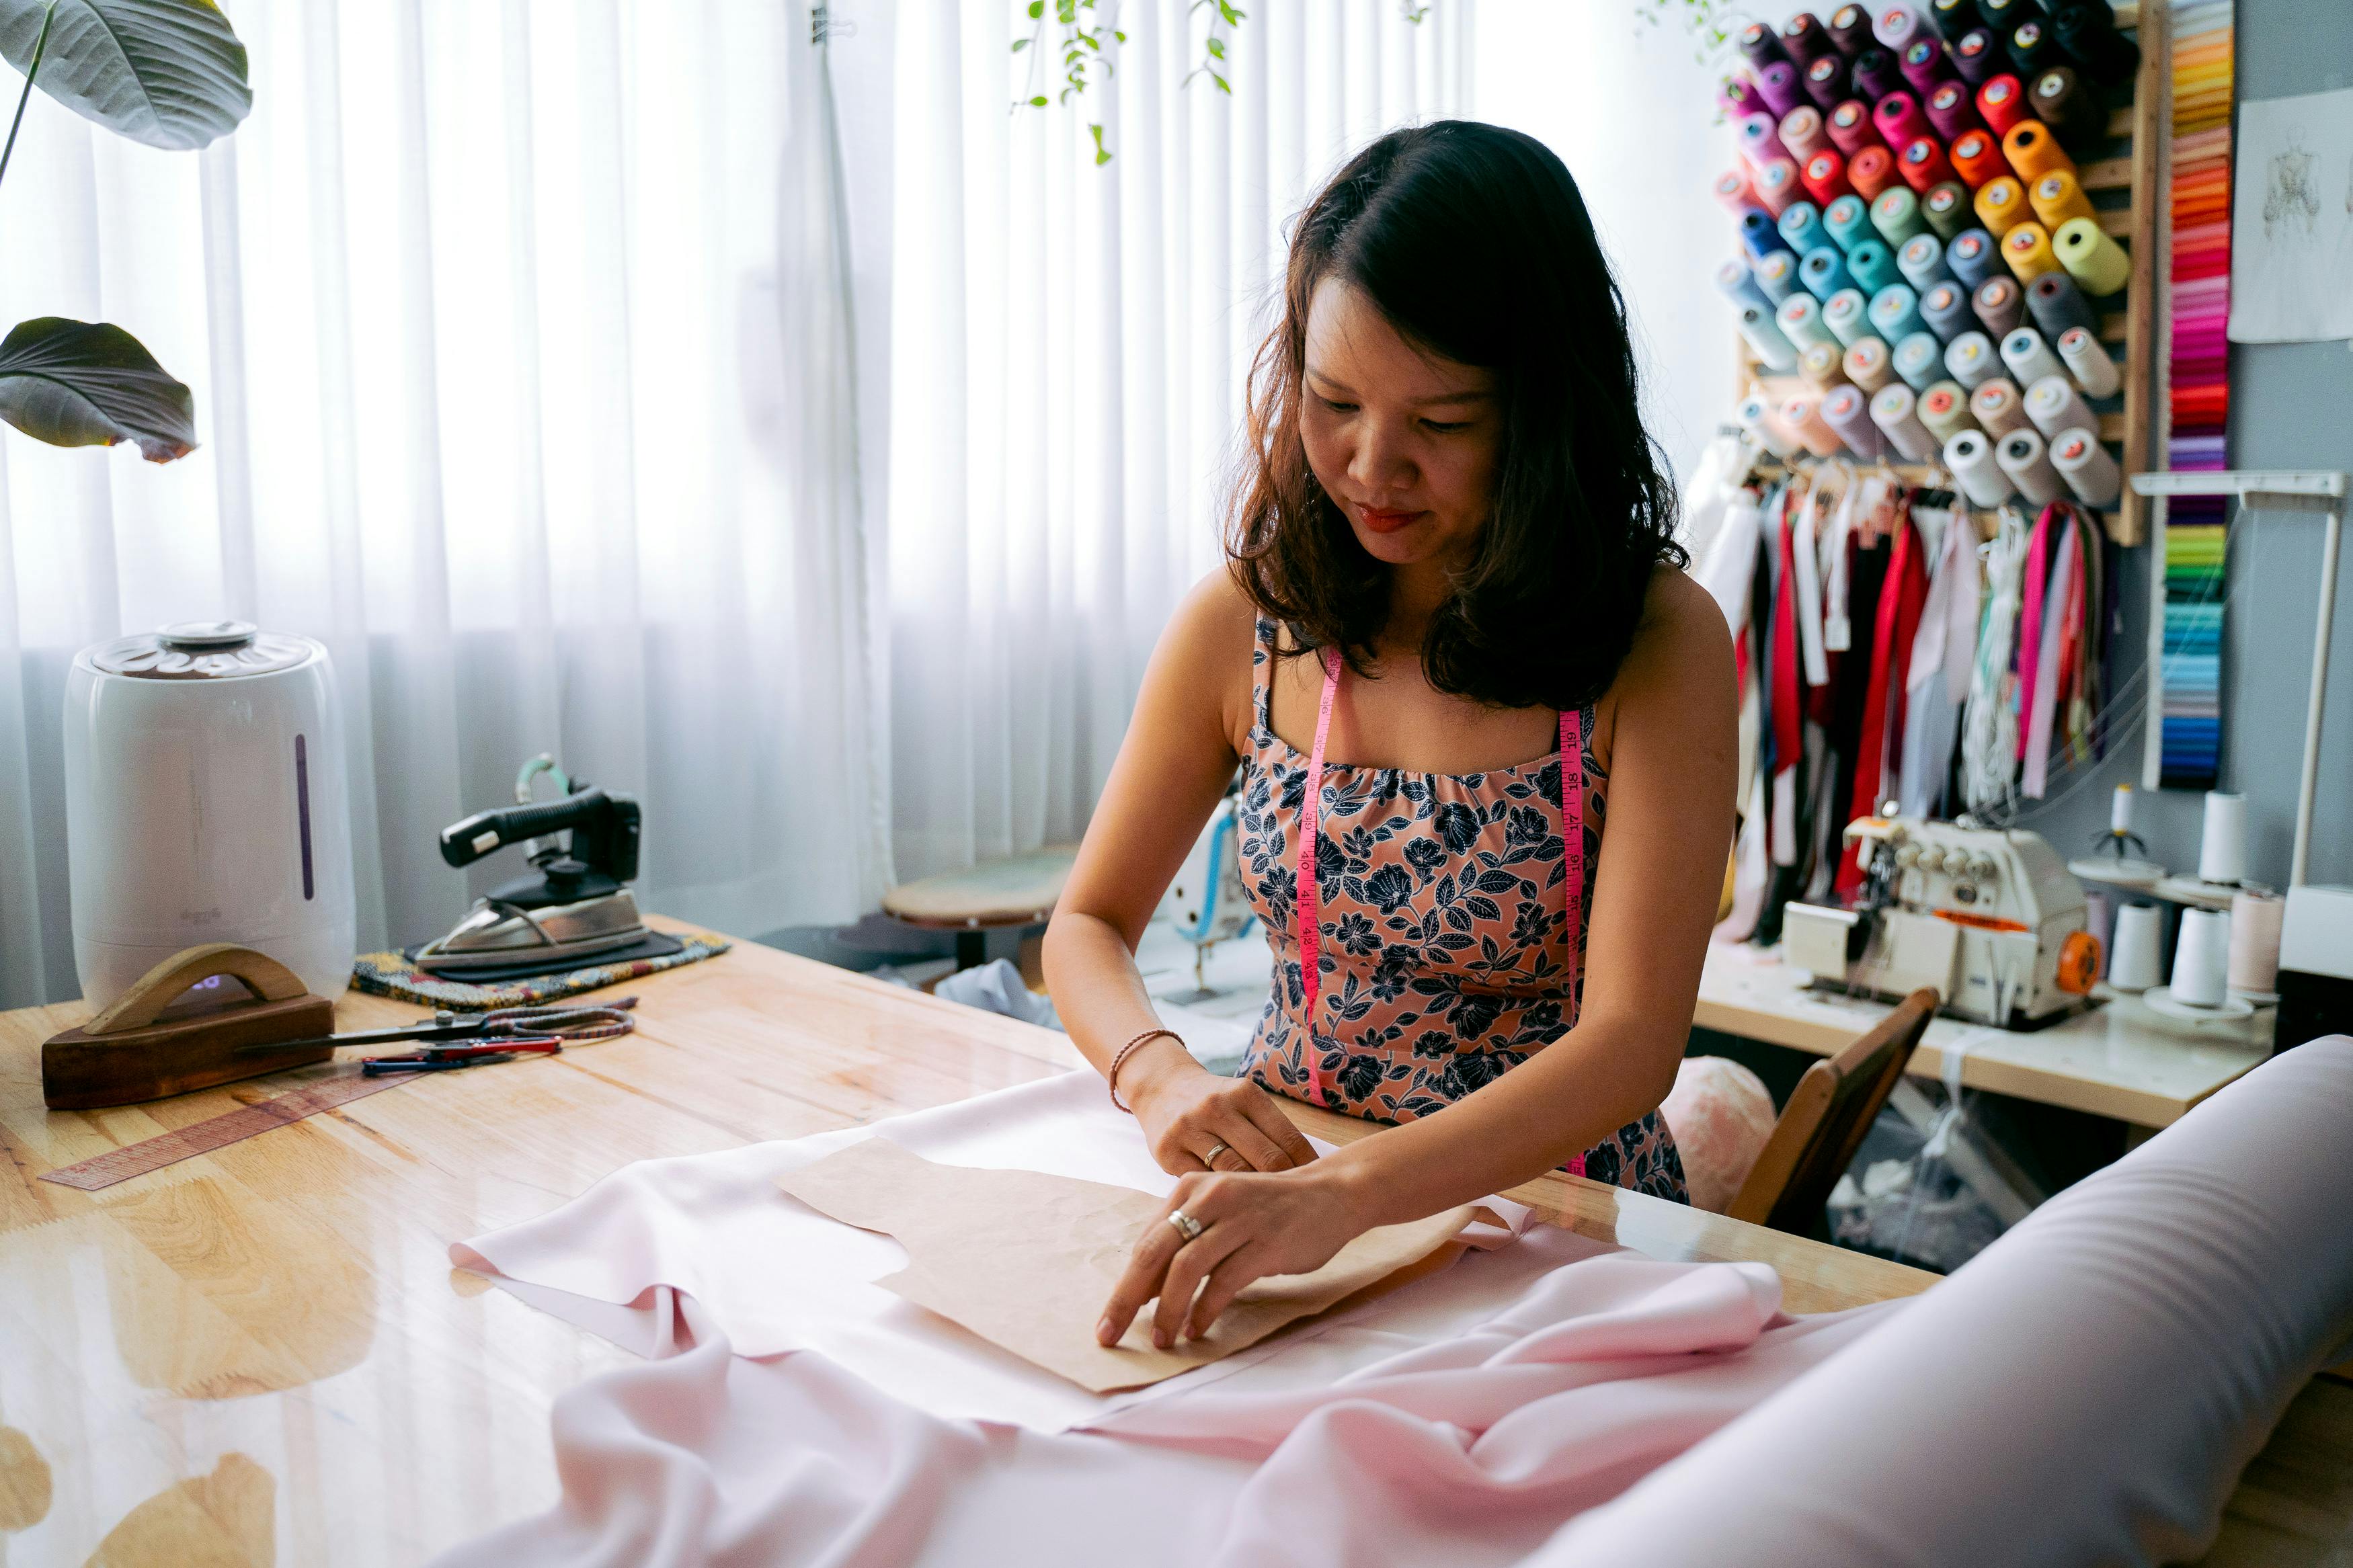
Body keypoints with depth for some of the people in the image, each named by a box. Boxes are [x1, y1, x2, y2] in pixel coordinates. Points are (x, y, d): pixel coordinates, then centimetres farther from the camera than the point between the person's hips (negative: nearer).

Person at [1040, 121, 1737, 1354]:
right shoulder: (1244, 619, -2)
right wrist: (1161, 1077, -17)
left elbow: (1631, 1042, -23)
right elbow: (1090, 925, 5)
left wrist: (1348, 1192, -38)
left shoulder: (1659, 642, -13)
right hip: (1280, 1183, 3)